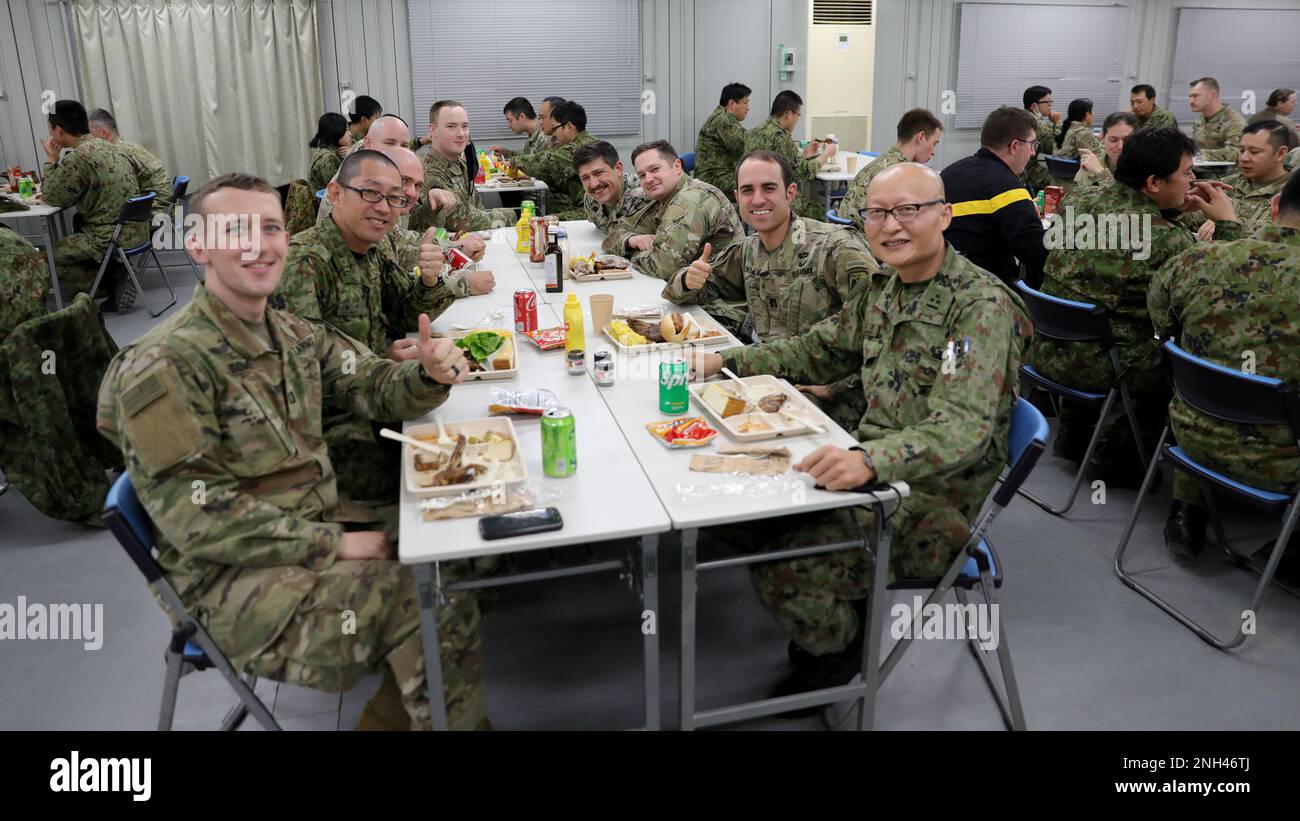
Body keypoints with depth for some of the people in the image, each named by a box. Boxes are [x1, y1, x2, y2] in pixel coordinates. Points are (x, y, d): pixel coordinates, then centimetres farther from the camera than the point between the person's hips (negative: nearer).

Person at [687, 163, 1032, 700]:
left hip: (933, 498, -8)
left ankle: (841, 646, 10)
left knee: (785, 569, -23)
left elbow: (965, 427, -29)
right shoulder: (882, 287, 8)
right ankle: (828, 619, 18)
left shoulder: (982, 306, -19)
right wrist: (726, 362, 9)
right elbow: (819, 350, 20)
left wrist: (870, 459, -47)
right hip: (872, 467, 8)